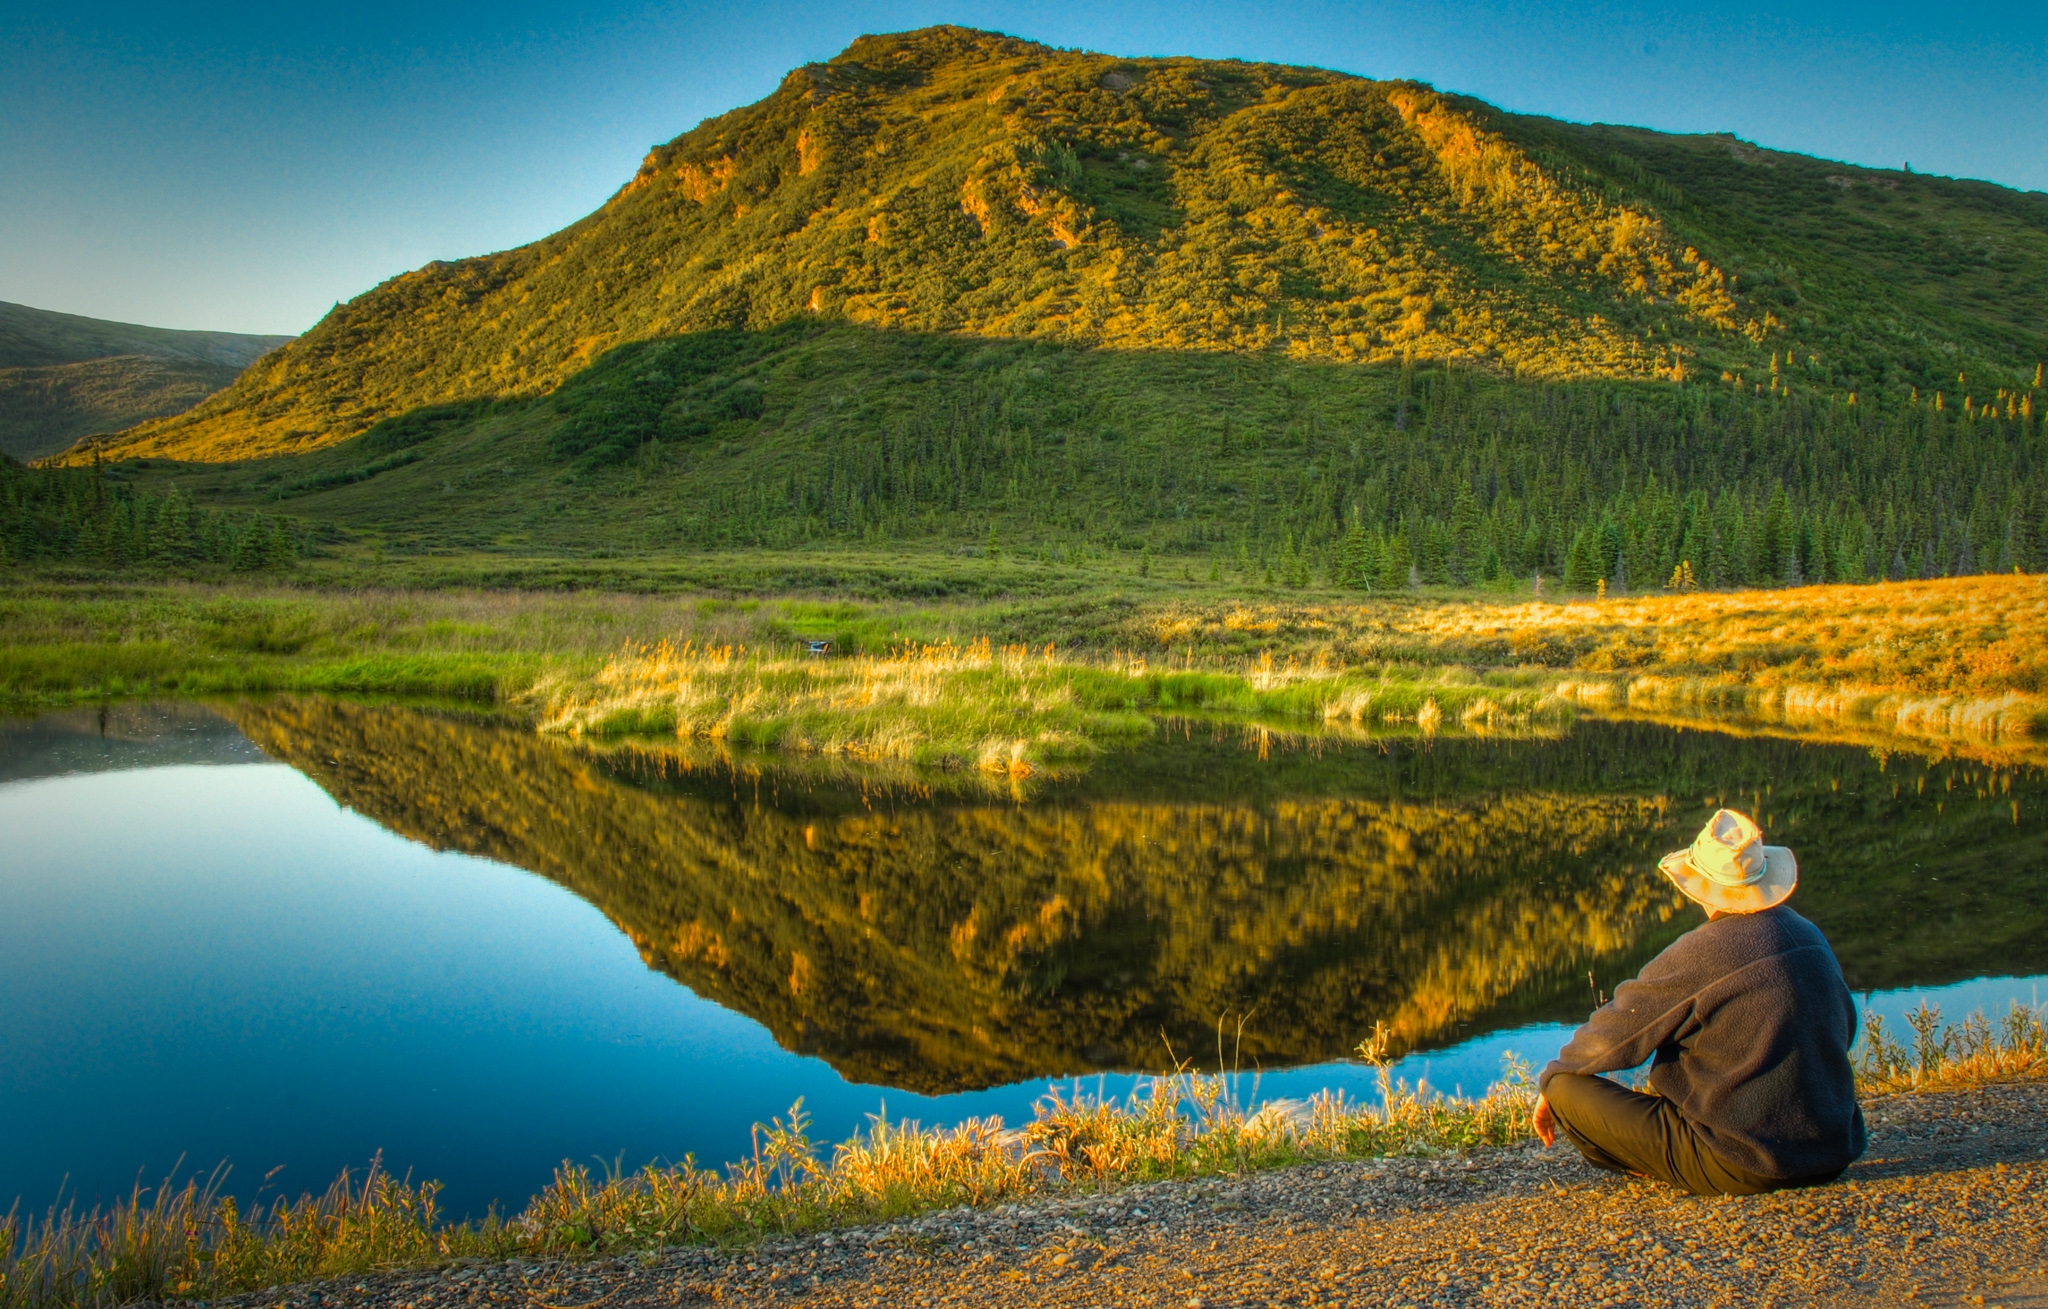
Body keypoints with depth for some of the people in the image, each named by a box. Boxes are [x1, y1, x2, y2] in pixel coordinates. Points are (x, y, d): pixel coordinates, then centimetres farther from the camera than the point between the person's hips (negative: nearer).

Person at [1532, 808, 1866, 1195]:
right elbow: (1845, 1029, 18)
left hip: (1745, 1166, -8)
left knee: (1568, 1088, -6)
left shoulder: (1703, 952, -18)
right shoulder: (1812, 937, 2)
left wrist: (1550, 1082, 7)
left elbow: (1613, 1036, -11)